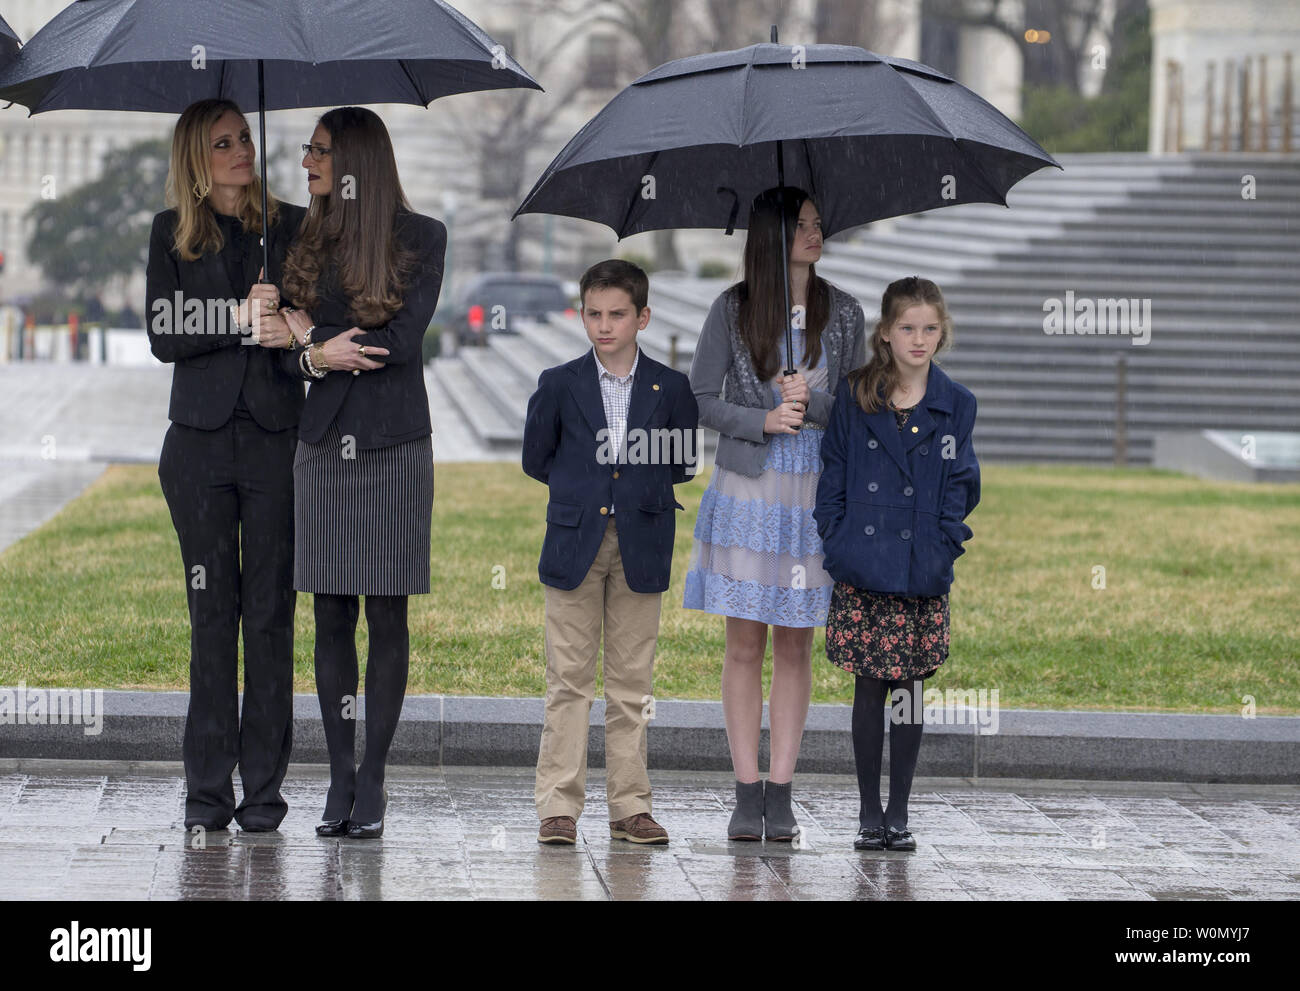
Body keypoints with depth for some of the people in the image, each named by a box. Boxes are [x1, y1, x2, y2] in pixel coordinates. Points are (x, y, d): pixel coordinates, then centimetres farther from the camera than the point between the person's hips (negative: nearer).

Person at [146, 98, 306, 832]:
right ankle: (207, 788, 5)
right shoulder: (173, 234, 9)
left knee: (270, 610, -2)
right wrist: (238, 317, -14)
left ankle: (264, 786, 2)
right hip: (201, 438, 0)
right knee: (213, 611, 1)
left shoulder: (292, 227, 8)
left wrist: (293, 332, -15)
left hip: (276, 434, 0)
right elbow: (163, 336, 0)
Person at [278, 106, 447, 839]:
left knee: (387, 615, -1)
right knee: (332, 618, 2)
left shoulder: (421, 239, 0)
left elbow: (401, 339, -11)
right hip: (325, 444, 3)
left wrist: (316, 338, -4)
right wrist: (319, 357, -13)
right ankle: (341, 778, 7)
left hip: (395, 447, -3)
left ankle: (373, 780, 2)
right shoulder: (311, 242, 12)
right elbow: (290, 353, 8)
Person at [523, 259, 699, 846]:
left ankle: (630, 807, 9)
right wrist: (582, 488, 6)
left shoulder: (670, 388, 4)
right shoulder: (559, 385, 3)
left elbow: (686, 464, 11)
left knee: (632, 685, 4)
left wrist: (644, 489, 1)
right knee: (568, 681, -1)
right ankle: (559, 807, 1)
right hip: (575, 546, 0)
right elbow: (536, 460, 11)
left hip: (640, 549, 1)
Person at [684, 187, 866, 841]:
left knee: (794, 642, 2)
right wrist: (763, 420, -12)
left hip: (816, 492, 1)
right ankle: (746, 796, 3)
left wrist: (812, 405, -13)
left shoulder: (843, 313, 5)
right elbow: (700, 399, 2)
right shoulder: (732, 310, 1)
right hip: (747, 486, -1)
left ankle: (780, 796, 6)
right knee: (745, 642, -1)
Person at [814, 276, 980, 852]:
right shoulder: (854, 397, 2)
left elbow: (960, 485, 5)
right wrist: (835, 542, -3)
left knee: (910, 687, 4)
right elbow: (834, 475, 4)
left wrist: (945, 545, -6)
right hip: (862, 567, -1)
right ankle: (869, 813, 11)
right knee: (869, 689, 3)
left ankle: (899, 812, 13)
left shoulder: (955, 404, 4)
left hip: (922, 570, 1)